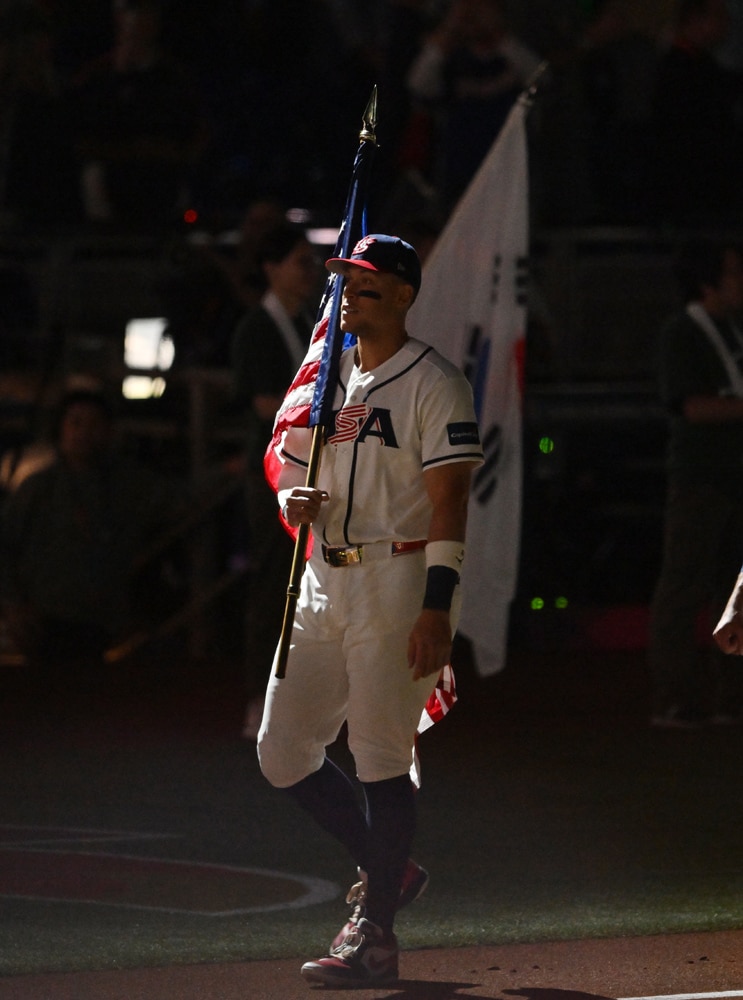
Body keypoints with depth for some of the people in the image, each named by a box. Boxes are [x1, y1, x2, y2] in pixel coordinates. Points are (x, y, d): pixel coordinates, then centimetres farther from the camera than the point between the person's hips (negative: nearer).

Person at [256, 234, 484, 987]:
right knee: (282, 751, 6)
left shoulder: (433, 383, -6)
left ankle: (374, 937, -4)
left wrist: (436, 609, -21)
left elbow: (449, 502, -12)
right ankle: (389, 869, 23)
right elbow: (291, 472, 23)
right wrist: (291, 502, -3)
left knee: (381, 757, -8)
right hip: (325, 585, 8)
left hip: (399, 582, -8)